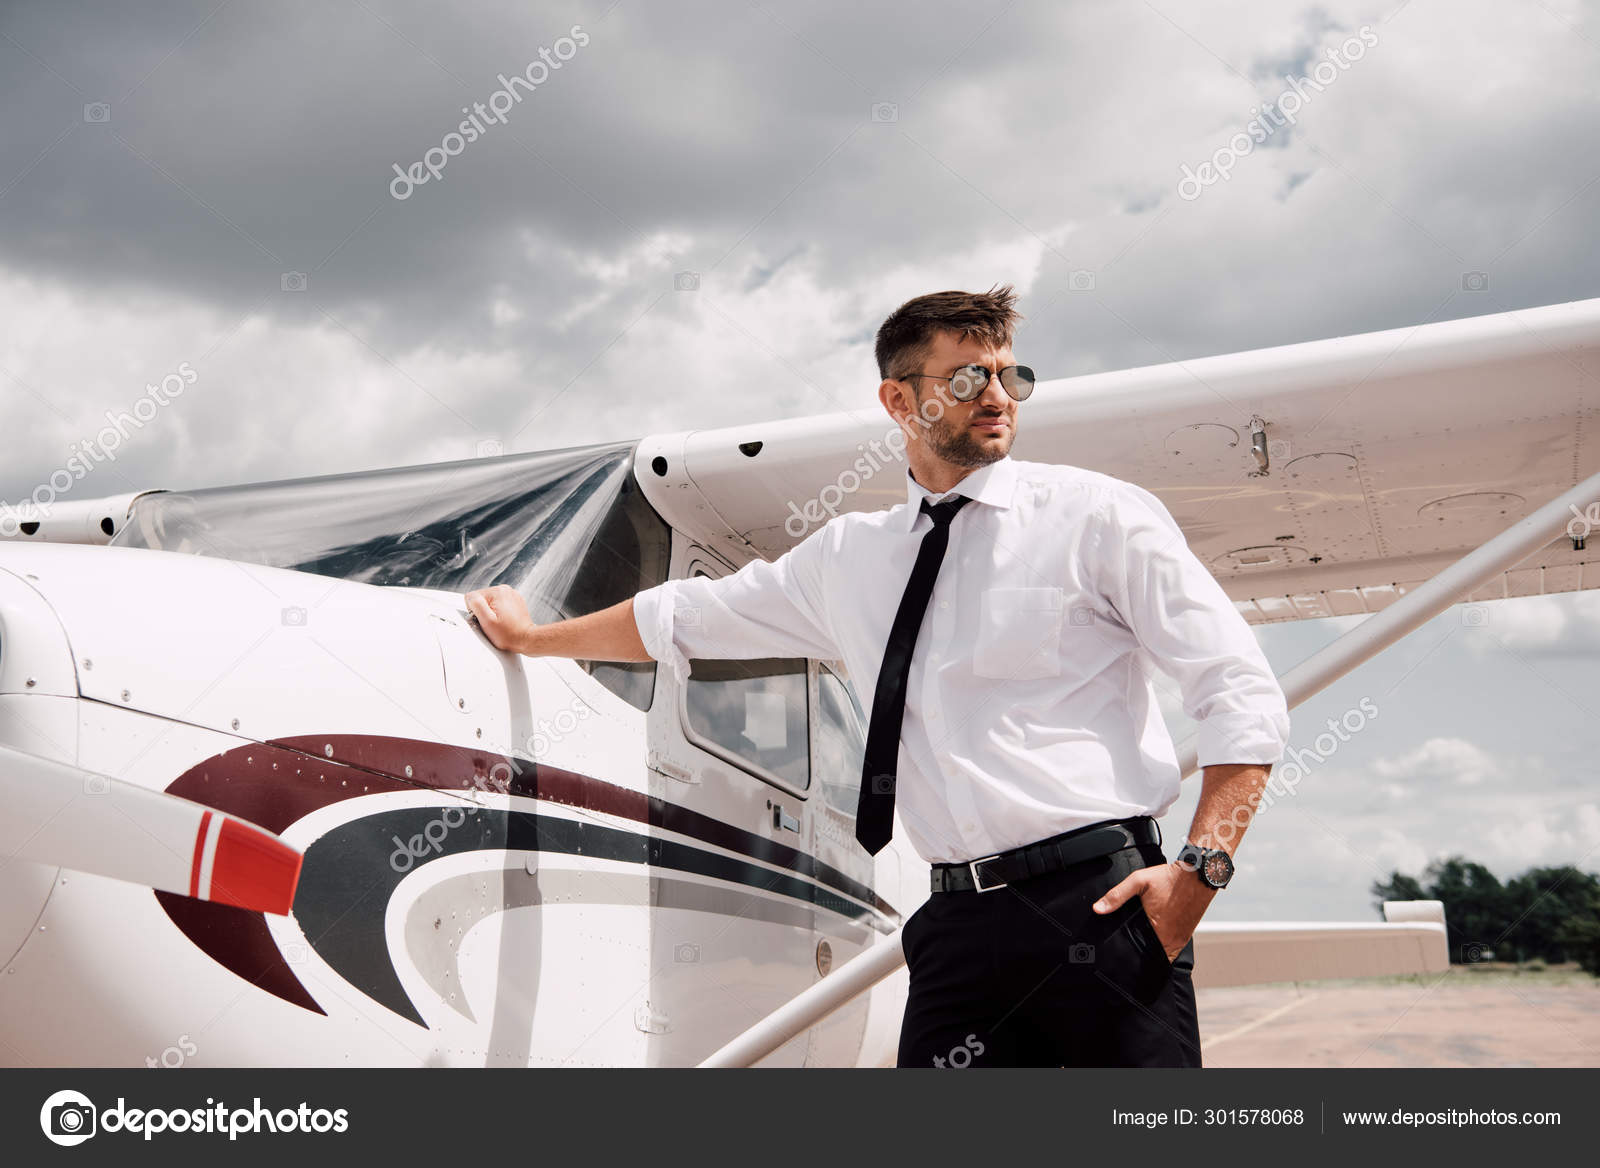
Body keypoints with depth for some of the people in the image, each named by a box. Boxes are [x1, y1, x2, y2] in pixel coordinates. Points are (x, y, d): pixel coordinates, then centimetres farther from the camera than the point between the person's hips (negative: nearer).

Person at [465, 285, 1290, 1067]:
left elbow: (1243, 695, -1)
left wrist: (1200, 868, -13)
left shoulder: (1099, 516, 2)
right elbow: (680, 616, 27)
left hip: (1102, 903, -3)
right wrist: (530, 637, 36)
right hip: (959, 923, 3)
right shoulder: (849, 557, 14)